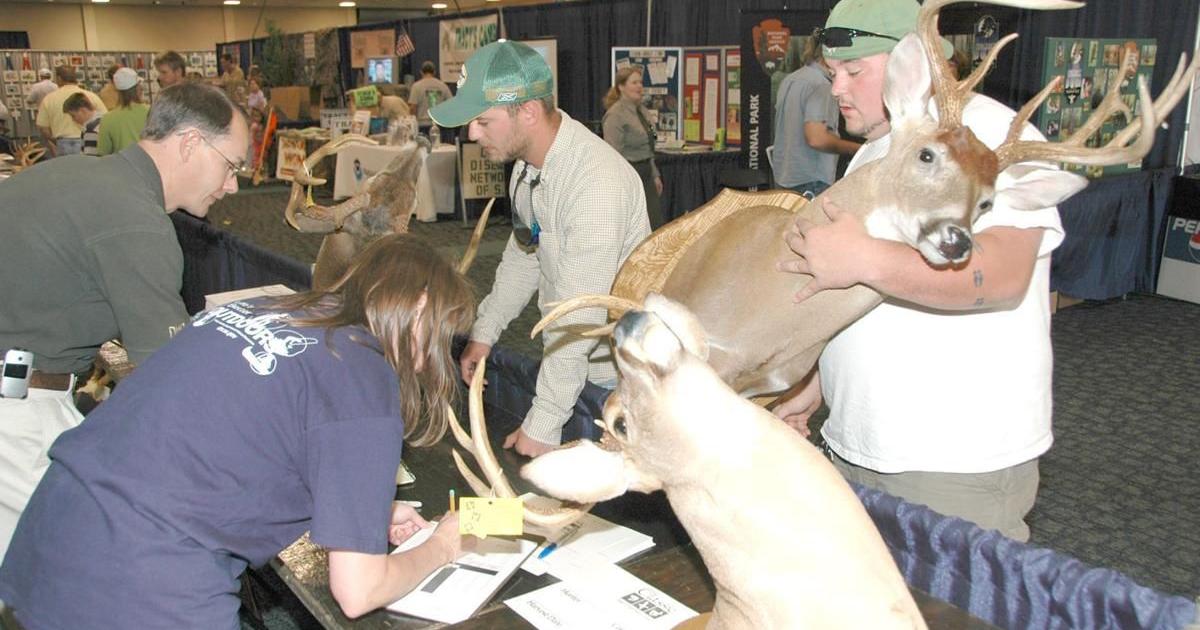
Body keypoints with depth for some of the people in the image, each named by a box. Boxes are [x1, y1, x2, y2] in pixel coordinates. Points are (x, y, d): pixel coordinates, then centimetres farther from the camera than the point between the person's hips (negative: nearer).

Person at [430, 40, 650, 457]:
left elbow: (581, 316, -29)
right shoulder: (528, 161, 0)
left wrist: (543, 424, -24)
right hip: (563, 358, 8)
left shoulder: (596, 183, -30)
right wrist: (484, 332, 14)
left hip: (610, 371, -8)